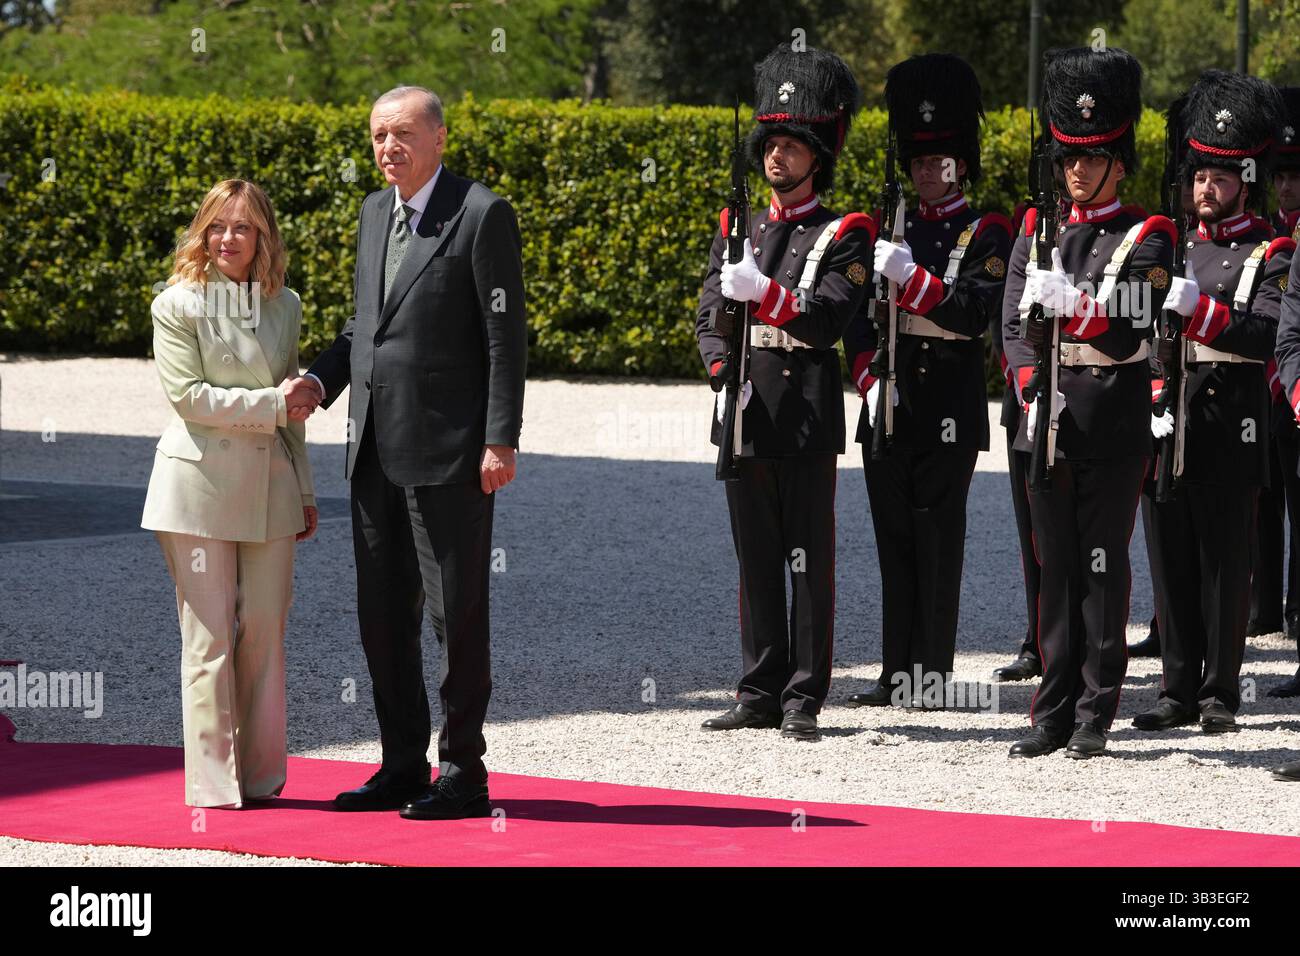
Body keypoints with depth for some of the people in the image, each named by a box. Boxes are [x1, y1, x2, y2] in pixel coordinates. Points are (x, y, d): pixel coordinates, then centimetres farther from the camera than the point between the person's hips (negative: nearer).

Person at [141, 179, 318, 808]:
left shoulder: (284, 306, 12)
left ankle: (261, 776, 12)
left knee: (264, 631, 4)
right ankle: (213, 782, 1)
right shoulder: (178, 305, -3)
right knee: (209, 636, -3)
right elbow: (188, 395, -12)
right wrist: (271, 405, -15)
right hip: (201, 487, -4)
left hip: (268, 487, 4)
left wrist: (304, 490, 18)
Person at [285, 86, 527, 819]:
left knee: (457, 614, -2)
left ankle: (464, 773, 5)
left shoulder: (482, 215, -9)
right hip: (377, 451, 8)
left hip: (449, 455, -8)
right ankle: (403, 768, 20)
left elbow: (506, 335, -11)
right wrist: (320, 380, 5)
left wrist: (501, 442, -15)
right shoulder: (375, 212, 14)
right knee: (383, 616, 11)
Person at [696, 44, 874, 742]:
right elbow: (708, 314, 9)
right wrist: (723, 370, -8)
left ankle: (804, 700, 2)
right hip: (746, 413, 5)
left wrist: (762, 291, -26)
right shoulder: (736, 229, 14)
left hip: (807, 414, -5)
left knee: (809, 559, -1)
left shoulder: (844, 235, -2)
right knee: (756, 558, 9)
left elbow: (826, 319, -14)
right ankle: (760, 694, 15)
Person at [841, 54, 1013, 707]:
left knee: (937, 541, -4)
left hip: (950, 407, -5)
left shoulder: (986, 234, 0)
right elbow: (860, 317, 9)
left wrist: (908, 275, -22)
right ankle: (897, 677, 9)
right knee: (895, 542, 6)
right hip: (890, 407, 5)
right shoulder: (892, 229, 14)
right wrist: (869, 378, -6)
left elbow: (973, 314, -13)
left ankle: (931, 677, -1)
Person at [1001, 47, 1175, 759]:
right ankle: (1054, 712, 10)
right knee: (1056, 566, 6)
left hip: (1113, 423, -4)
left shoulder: (1145, 239, 0)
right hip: (1047, 418, 4)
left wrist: (1069, 301, -26)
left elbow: (1134, 321, -14)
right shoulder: (1037, 231, 12)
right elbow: (1014, 324, 4)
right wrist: (1033, 389, -12)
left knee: (1103, 565, 0)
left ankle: (1095, 715, 4)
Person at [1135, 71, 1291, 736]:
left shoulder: (1270, 255, 0)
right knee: (1171, 562, 6)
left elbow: (1266, 334, -16)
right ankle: (1178, 691, 12)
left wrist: (1196, 309, -28)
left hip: (1230, 429, -5)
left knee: (1224, 564, 0)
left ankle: (1220, 694, 5)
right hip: (1165, 425, 5)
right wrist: (1152, 398, -2)